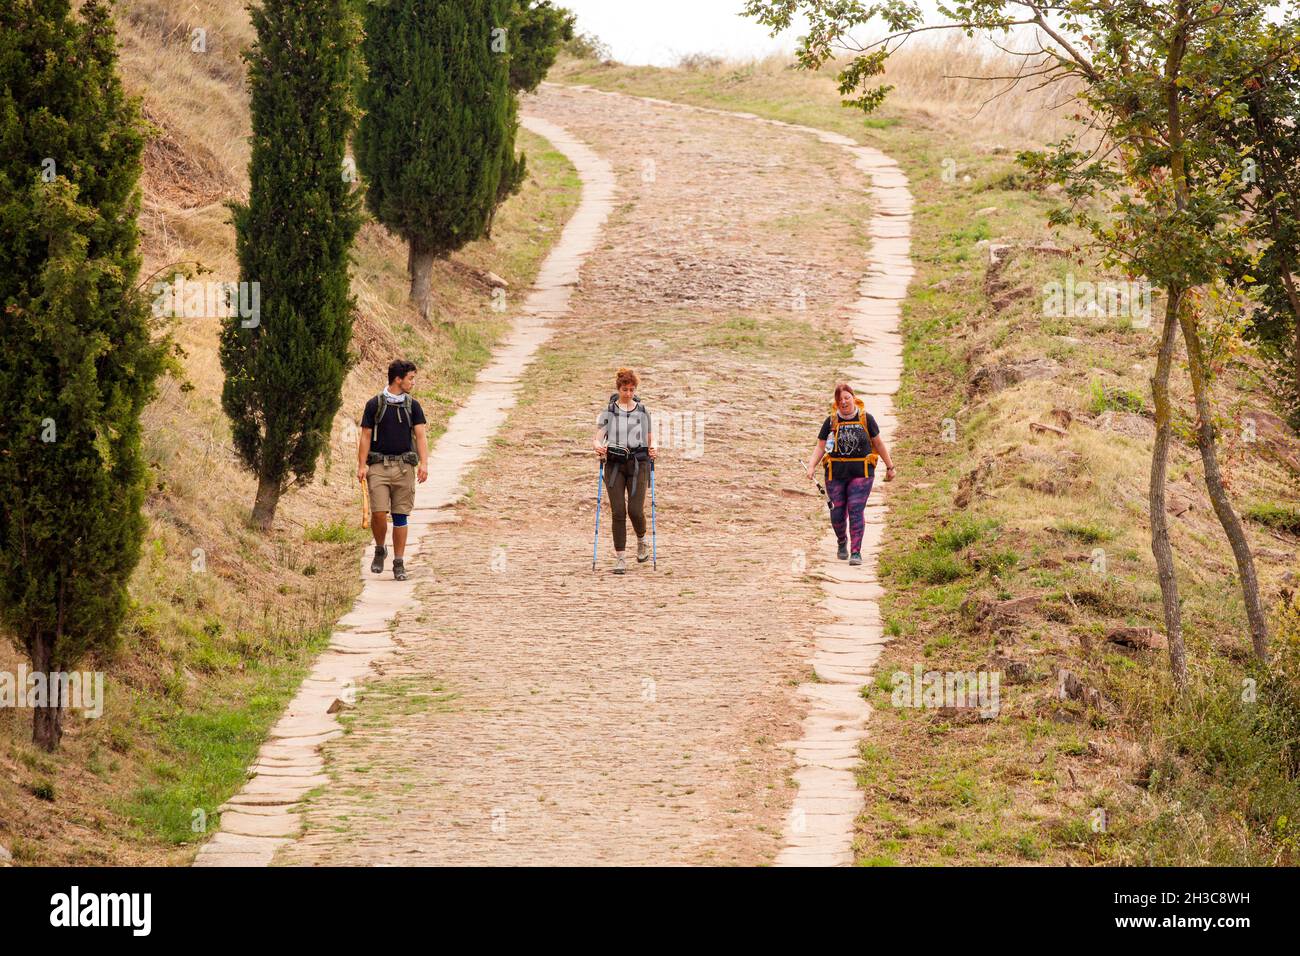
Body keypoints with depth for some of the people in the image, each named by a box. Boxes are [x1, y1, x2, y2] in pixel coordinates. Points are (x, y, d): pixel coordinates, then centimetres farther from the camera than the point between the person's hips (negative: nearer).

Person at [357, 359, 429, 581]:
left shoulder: (412, 405, 8)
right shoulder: (375, 404, 2)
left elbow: (421, 435, 2)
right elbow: (365, 437, 3)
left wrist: (424, 463, -12)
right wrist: (361, 466, -6)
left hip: (404, 466, 2)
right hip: (379, 465, -2)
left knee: (400, 516, 2)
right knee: (378, 513, -11)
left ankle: (399, 563, 7)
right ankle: (380, 550, 14)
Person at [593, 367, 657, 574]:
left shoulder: (643, 412, 9)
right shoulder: (608, 412, 6)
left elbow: (650, 438, 14)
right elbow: (597, 438, 1)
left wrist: (653, 448, -8)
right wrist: (598, 446, -22)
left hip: (638, 464, 0)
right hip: (614, 464, 0)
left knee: (635, 510, -10)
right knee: (618, 512, -5)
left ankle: (642, 541, 23)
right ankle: (620, 559, 1)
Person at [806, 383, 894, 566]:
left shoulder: (865, 418, 2)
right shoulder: (831, 422, 3)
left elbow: (878, 443, 11)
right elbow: (820, 447, 3)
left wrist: (889, 466, 15)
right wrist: (811, 466, -13)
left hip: (861, 473, -2)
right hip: (836, 474, 2)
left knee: (856, 511, -12)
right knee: (837, 514, 4)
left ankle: (856, 552, -8)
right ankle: (842, 541, 34)